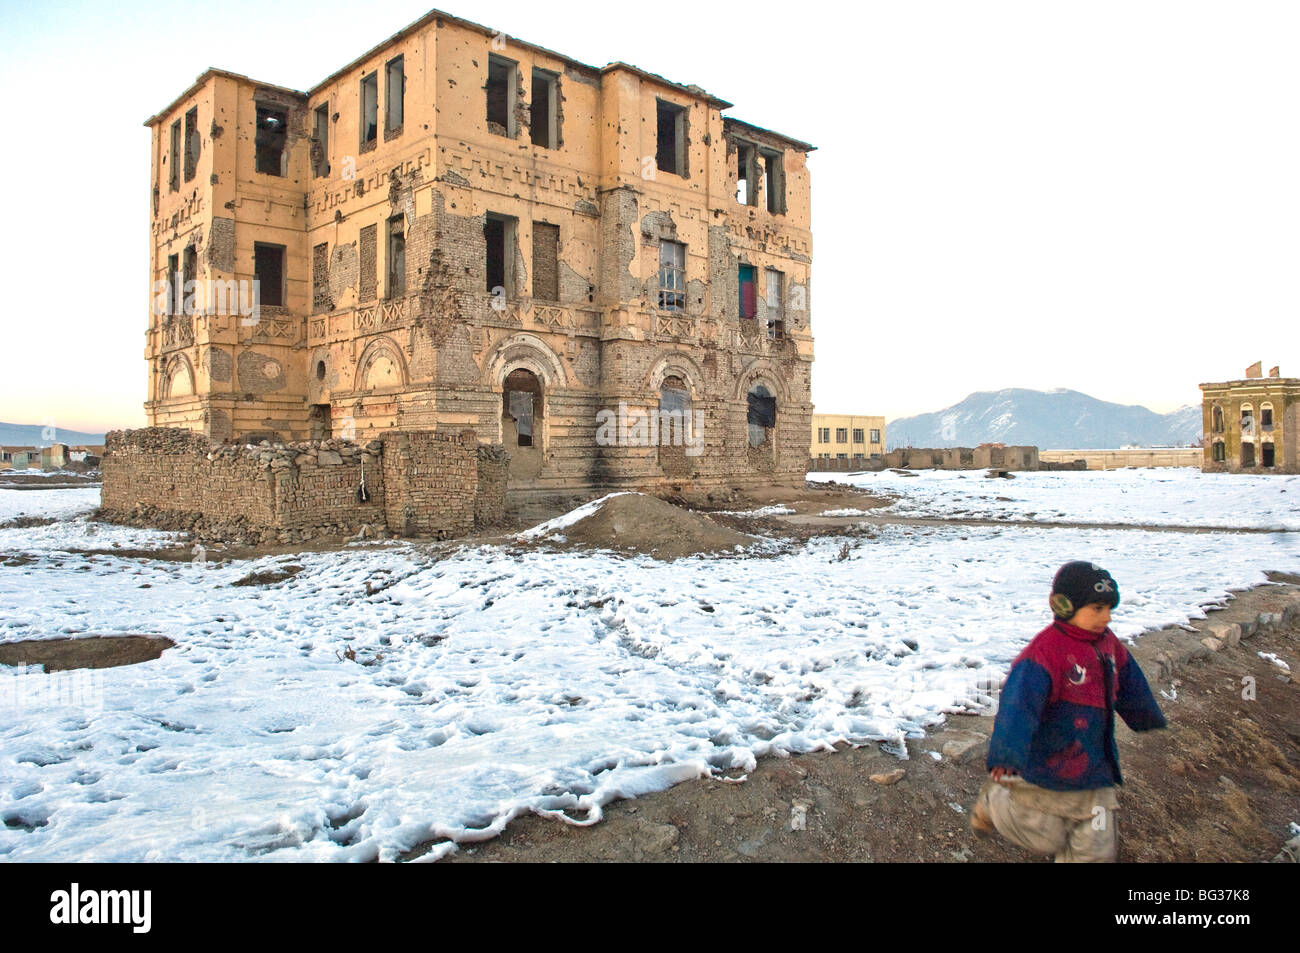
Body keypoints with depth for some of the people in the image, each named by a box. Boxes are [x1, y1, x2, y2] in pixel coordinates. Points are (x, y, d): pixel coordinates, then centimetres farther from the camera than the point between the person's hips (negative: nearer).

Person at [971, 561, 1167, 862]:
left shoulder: (1107, 642, 2)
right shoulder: (1045, 650, -23)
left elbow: (1130, 684, 22)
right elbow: (1018, 702, -35)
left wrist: (1149, 718, 38)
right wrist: (1006, 756, -45)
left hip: (1095, 768, 6)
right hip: (1046, 768, -6)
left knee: (1096, 849, 7)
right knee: (1046, 839, 10)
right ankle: (994, 800, 33)